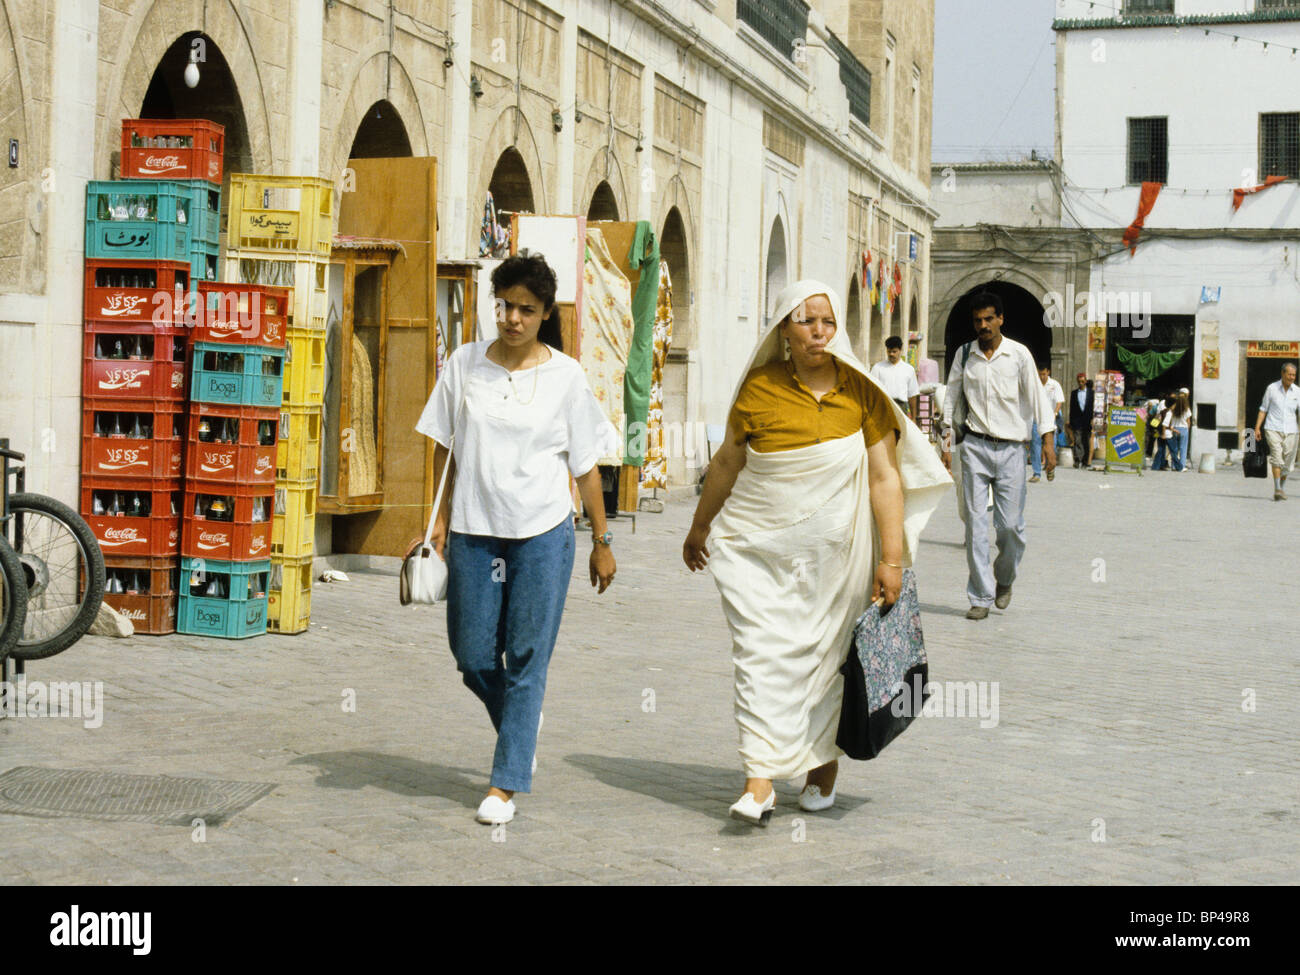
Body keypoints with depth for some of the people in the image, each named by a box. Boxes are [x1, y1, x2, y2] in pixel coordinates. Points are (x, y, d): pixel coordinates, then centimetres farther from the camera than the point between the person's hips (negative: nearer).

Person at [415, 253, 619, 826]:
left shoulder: (565, 376, -1)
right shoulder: (464, 365, 3)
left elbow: (585, 465, 3)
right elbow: (445, 448, 10)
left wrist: (601, 541, 5)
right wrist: (441, 517, 5)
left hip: (542, 531, -2)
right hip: (474, 528, 2)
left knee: (527, 657, -1)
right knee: (472, 655, 5)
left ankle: (506, 783, 8)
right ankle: (521, 726, 35)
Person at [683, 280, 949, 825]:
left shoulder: (861, 391, -2)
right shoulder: (760, 388, -4)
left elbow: (885, 477, -2)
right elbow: (728, 461, 9)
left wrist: (892, 558, -7)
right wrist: (700, 527, 19)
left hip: (834, 552, 1)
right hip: (759, 547, -1)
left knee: (826, 656, 9)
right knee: (761, 654, -9)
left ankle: (823, 763, 27)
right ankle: (760, 780, -10)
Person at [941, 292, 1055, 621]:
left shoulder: (1018, 354, 0)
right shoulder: (964, 354, 6)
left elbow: (1037, 396, 0)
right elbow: (951, 400, 12)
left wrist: (1048, 440, -6)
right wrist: (947, 443, 8)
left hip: (1010, 447, -1)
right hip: (974, 446, 1)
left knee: (1011, 524, -3)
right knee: (975, 523, -4)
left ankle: (1004, 578, 26)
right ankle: (981, 597, 2)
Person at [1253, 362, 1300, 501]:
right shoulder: (1272, 388, 1)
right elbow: (1263, 409, 6)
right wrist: (1257, 428, 1)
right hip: (1273, 429, -2)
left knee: (1287, 461, 5)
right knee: (1276, 457, -16)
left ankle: (1282, 488, 26)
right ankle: (1277, 489, -19)